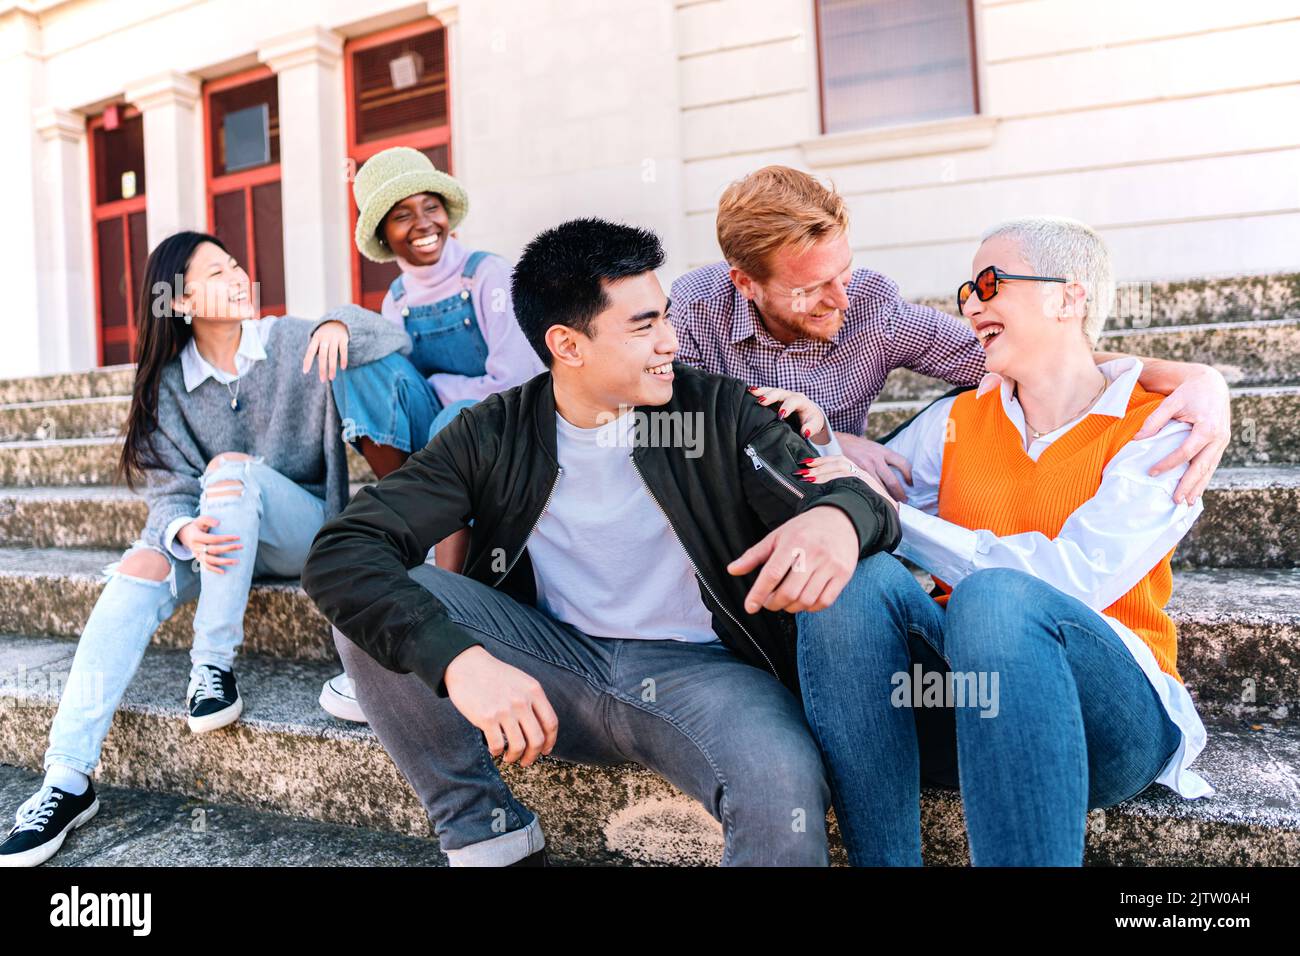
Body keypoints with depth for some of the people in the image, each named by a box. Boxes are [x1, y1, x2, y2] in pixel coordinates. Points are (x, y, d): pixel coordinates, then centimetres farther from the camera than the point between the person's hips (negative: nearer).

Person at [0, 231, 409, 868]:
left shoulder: (293, 342, -4)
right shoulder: (168, 384, 1)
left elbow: (401, 344, -9)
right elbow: (170, 491, -7)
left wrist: (341, 323, -27)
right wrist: (185, 532, -29)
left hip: (305, 529, -3)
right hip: (218, 535, 3)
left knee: (230, 467, -30)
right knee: (140, 570, -25)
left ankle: (214, 666, -27)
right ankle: (68, 779, -24)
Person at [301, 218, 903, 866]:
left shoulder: (716, 410, -4)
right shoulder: (493, 436, -4)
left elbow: (859, 494, -8)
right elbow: (342, 551, -12)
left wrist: (838, 516, -35)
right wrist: (458, 658, -31)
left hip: (698, 669, -2)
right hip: (554, 667, 3)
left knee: (784, 789, -35)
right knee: (373, 600, -15)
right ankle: (488, 836, -4)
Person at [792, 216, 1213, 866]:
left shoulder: (1157, 428, 0)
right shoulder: (956, 422, 12)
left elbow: (1074, 578, -16)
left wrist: (889, 514, -16)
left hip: (1112, 710, -3)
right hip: (960, 694, 4)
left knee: (995, 595, -35)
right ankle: (882, 861, -24)